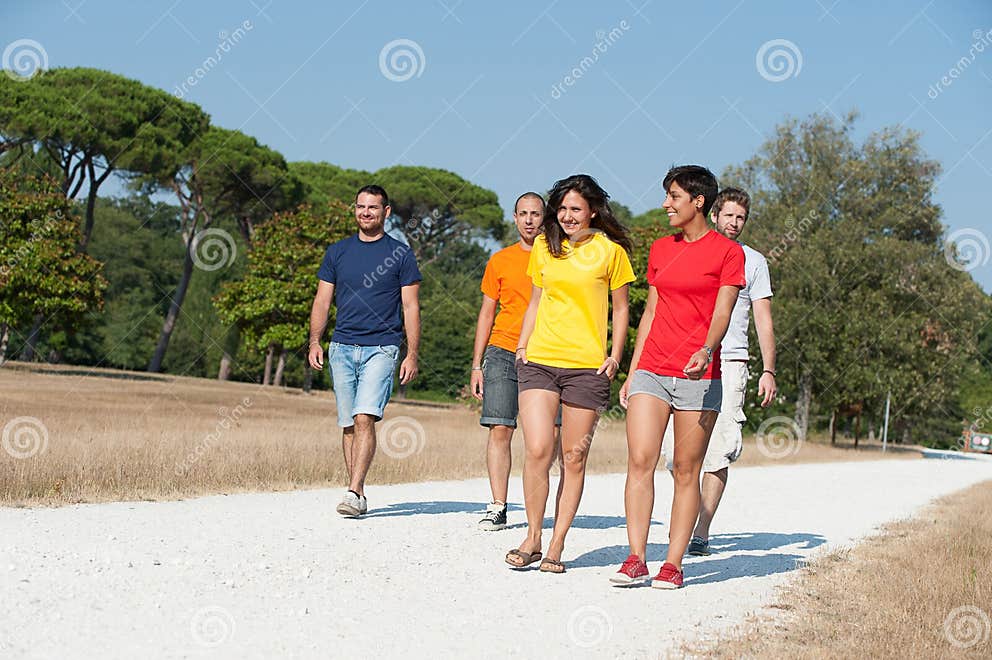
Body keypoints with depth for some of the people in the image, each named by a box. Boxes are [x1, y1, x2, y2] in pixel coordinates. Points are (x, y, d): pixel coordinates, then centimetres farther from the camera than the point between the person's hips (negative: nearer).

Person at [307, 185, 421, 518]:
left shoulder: (400, 254, 4)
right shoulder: (337, 252, 12)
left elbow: (411, 307, 3)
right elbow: (322, 300, 13)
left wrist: (412, 355, -4)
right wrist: (314, 342, 1)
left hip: (381, 349, -4)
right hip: (342, 348, 4)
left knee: (365, 418, -18)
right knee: (348, 424, 5)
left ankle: (353, 492, -21)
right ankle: (358, 495, 13)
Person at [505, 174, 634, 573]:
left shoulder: (610, 251, 2)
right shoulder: (543, 247, 11)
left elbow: (620, 309, 8)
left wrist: (615, 356, -2)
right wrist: (522, 346, 9)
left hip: (587, 367, -2)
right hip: (539, 361, 2)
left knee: (574, 458, 1)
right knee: (537, 451, -9)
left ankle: (557, 546, 8)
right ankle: (532, 538, 4)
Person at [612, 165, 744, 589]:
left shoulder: (728, 252, 0)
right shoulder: (660, 249, 15)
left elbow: (722, 314, -9)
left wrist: (706, 351, -29)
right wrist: (631, 374, 15)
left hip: (698, 376, -4)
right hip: (651, 371, 4)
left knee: (686, 471, 0)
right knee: (639, 461, -8)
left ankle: (673, 564, 4)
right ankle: (636, 560, -7)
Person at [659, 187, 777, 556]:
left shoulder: (753, 262, 11)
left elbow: (763, 320, 9)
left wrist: (768, 370, -1)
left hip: (729, 364, -1)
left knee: (717, 453, -7)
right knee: (675, 452, -6)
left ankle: (702, 531, -1)